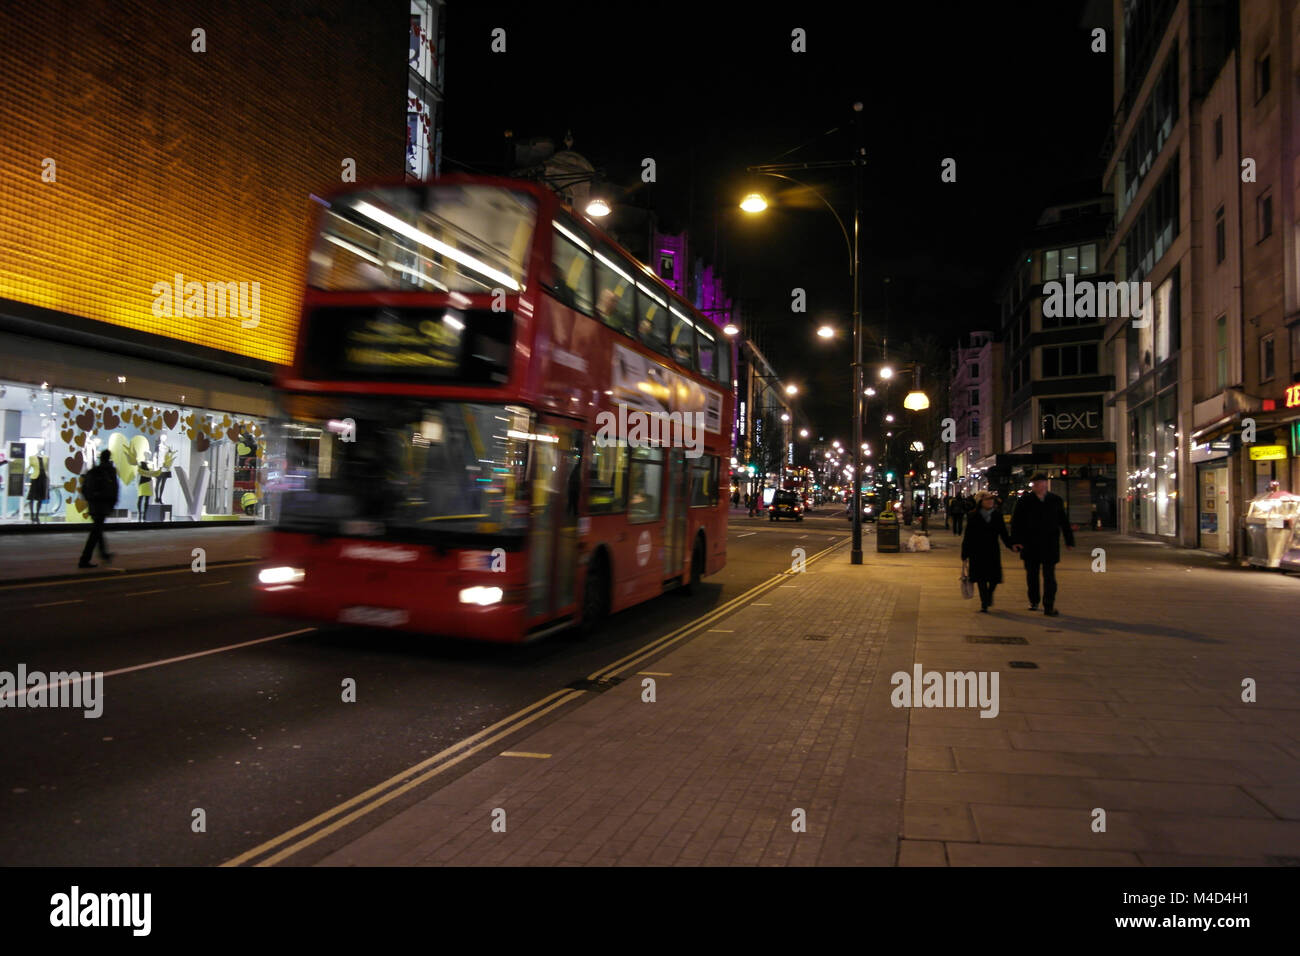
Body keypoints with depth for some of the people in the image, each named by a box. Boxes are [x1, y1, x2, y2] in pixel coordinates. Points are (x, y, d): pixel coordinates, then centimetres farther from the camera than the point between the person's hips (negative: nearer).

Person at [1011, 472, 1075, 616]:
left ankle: (1049, 606, -3)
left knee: (1049, 576, -3)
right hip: (1030, 545, 0)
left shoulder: (1056, 500, 6)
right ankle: (1033, 601, 28)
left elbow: (1064, 521, 10)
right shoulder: (1024, 500, 0)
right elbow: (1016, 521, -1)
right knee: (1032, 575, 11)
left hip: (1050, 545, 0)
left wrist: (1069, 541, 9)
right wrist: (1017, 540, -10)